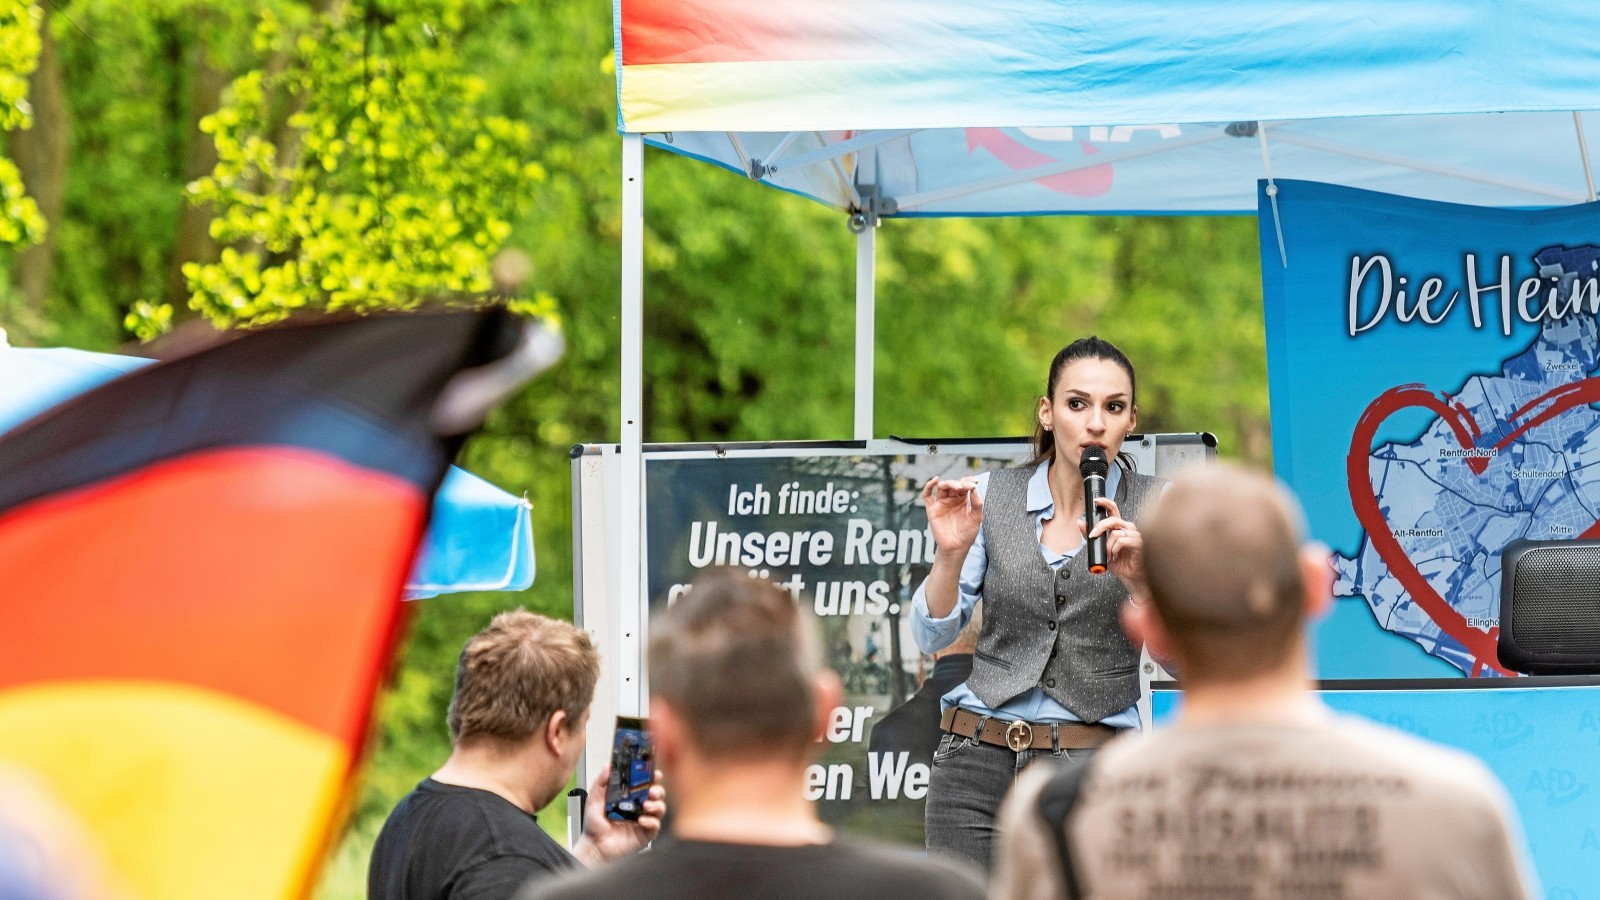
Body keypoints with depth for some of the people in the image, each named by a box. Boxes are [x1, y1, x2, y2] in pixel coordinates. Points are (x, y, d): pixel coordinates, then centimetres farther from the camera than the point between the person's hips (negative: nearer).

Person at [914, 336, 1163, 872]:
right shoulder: (991, 497, 6)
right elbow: (933, 636, 1)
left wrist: (1143, 577, -26)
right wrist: (949, 553, -17)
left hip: (1095, 768, -1)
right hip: (978, 764, 2)